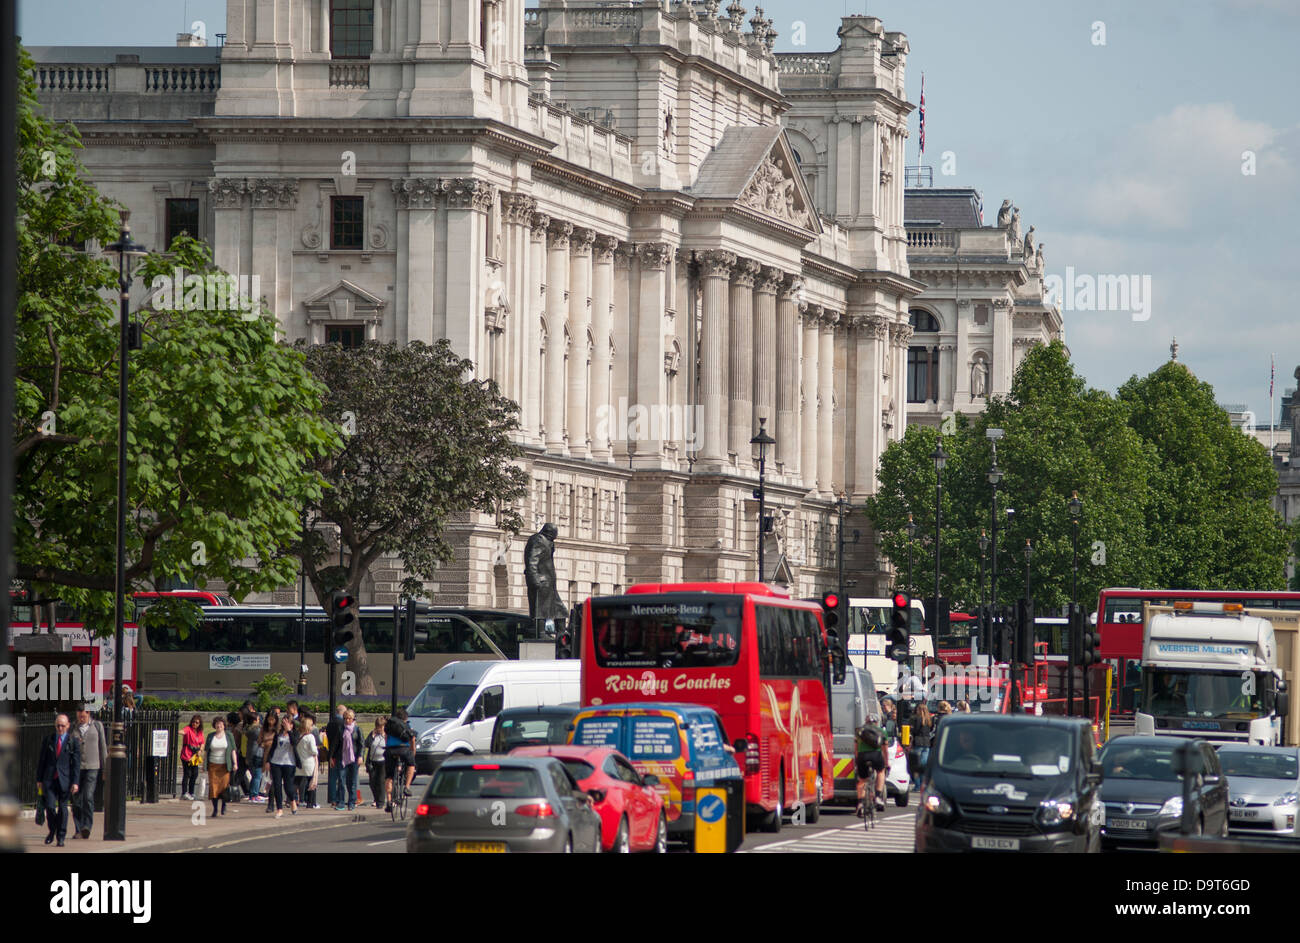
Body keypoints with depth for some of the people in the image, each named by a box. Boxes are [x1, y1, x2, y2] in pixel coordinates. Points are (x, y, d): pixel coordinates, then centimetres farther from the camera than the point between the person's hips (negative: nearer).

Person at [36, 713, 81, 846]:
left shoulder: (74, 742, 1)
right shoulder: (48, 740, 8)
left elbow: (76, 763, -1)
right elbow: (41, 761, 11)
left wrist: (75, 782, -8)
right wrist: (39, 779, 6)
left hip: (65, 780, -1)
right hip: (49, 779, 1)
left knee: (63, 808, 0)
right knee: (50, 806, -9)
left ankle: (61, 837, 10)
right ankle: (52, 831, 16)